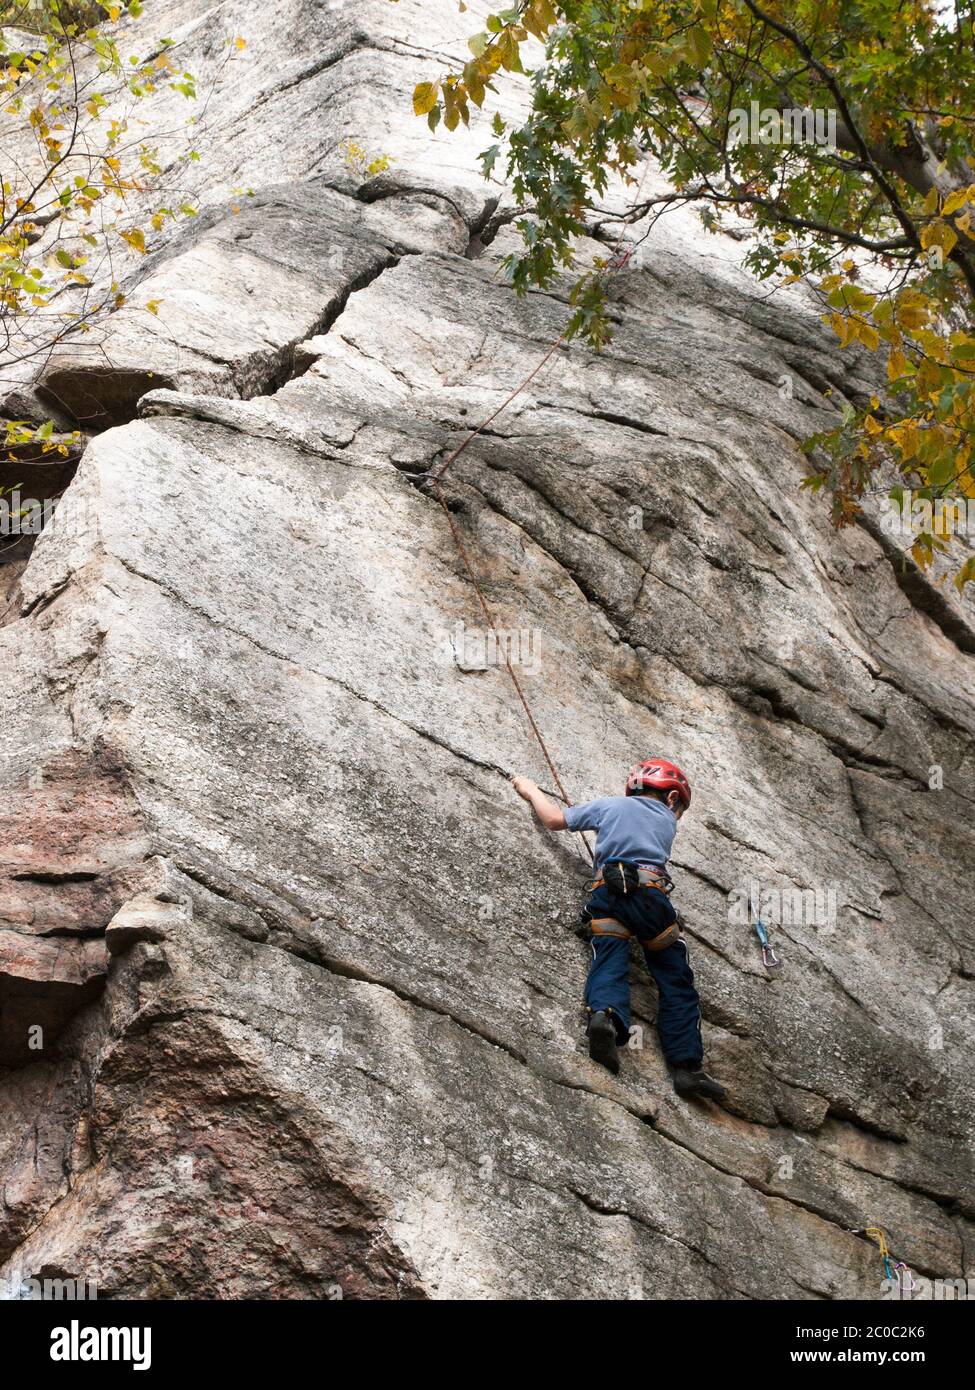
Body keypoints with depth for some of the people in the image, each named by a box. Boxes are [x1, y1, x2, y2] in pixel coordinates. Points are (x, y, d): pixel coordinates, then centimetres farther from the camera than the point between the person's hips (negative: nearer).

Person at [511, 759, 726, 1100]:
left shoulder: (610, 805, 25)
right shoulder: (667, 821, 28)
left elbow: (554, 819, 23)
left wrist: (531, 791, 41)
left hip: (607, 890, 1)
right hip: (651, 893, -1)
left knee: (610, 961, -13)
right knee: (676, 980, 4)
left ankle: (604, 1012, -46)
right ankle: (687, 1065, -6)